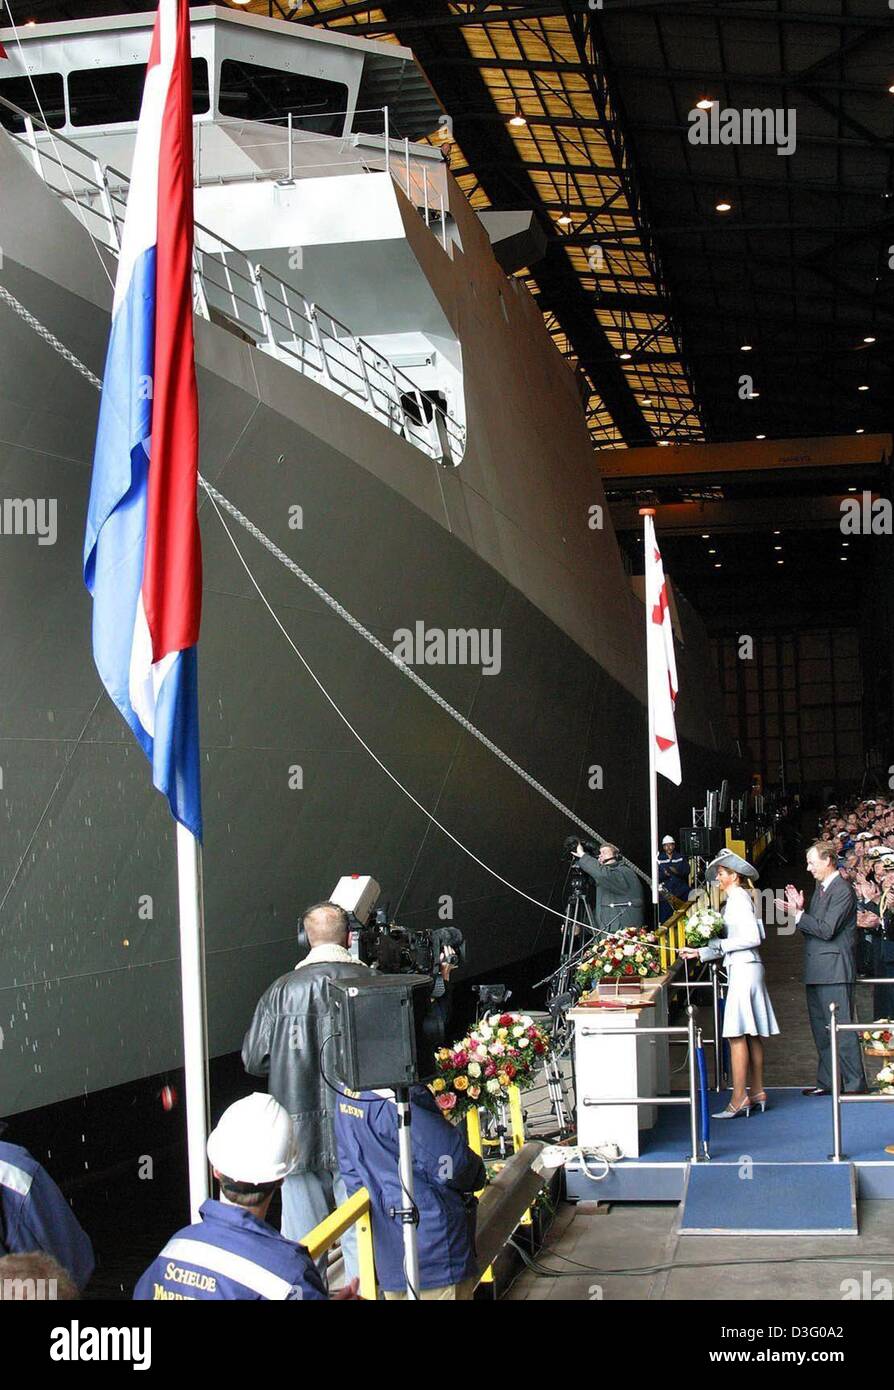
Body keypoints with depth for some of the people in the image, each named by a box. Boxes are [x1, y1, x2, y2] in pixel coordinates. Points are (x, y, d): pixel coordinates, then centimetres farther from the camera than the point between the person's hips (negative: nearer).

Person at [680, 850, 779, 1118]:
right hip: (745, 968, 10)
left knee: (738, 1034, -10)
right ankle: (757, 1092, 17)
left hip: (743, 969, -10)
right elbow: (729, 944, 17)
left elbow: (753, 937, -19)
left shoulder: (738, 898, -11)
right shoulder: (736, 899, 17)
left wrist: (720, 944, -13)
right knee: (752, 1035, 12)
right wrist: (699, 952, 11)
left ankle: (739, 1098, -10)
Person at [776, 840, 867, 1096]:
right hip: (816, 970, 10)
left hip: (835, 970, -10)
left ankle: (855, 1083, -1)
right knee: (821, 1029, 14)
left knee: (842, 1028, -7)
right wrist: (799, 910, 1)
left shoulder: (842, 891, -15)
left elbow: (826, 930, -22)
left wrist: (798, 914, -16)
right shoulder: (820, 887, 15)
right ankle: (826, 1082, 22)